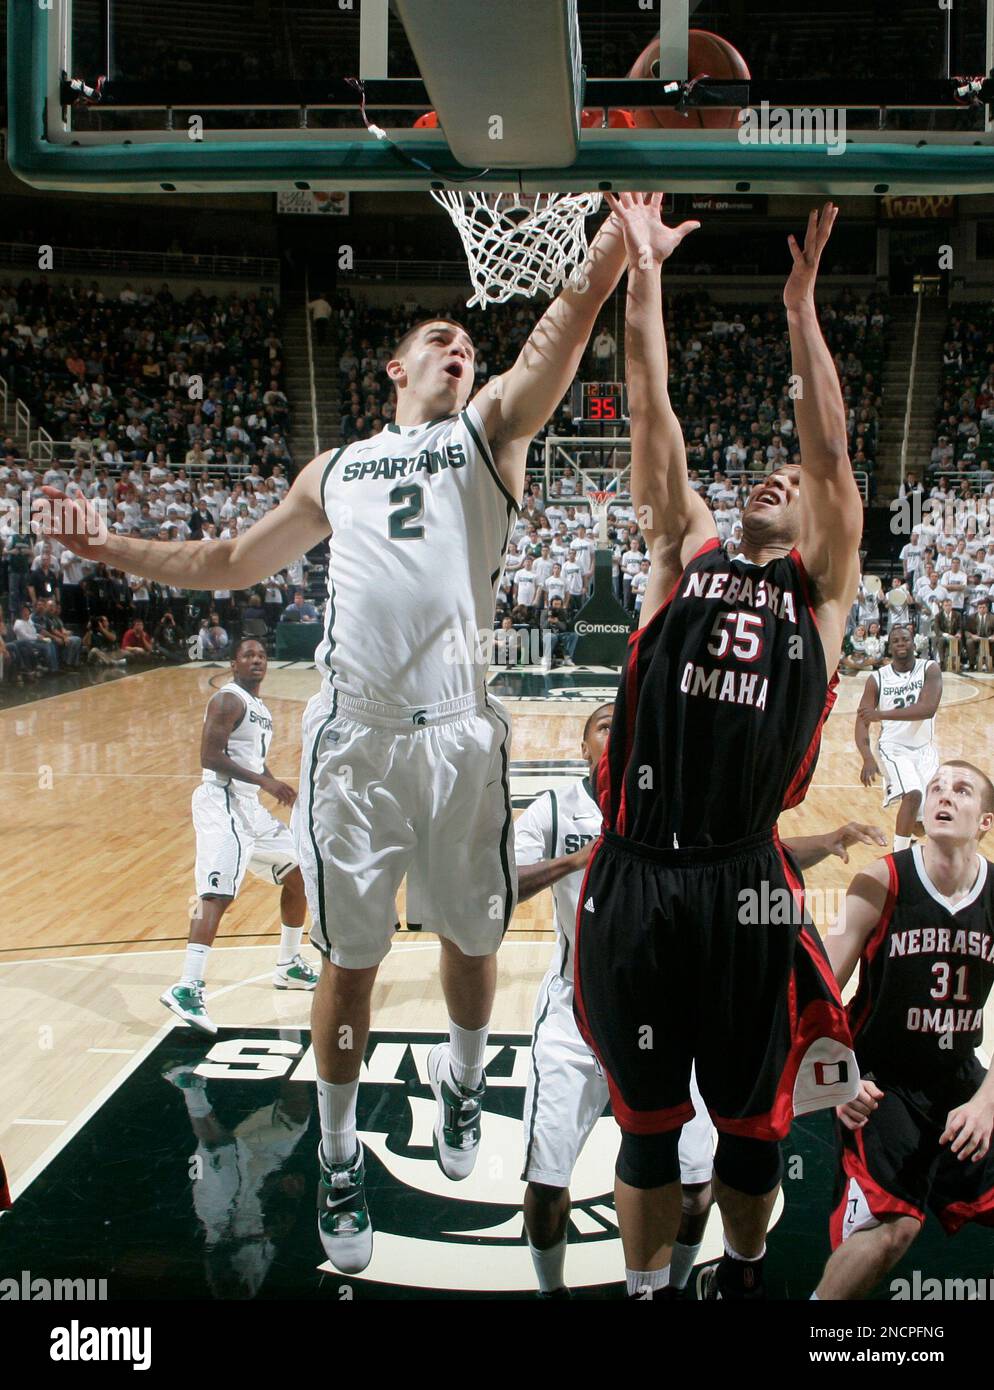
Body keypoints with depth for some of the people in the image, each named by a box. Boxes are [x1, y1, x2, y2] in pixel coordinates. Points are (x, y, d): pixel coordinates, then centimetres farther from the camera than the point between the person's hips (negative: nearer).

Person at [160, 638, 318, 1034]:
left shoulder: (259, 708, 19)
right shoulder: (228, 700, -10)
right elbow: (210, 756, -20)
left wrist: (279, 789, 10)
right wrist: (264, 780, -25)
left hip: (249, 807, 10)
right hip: (222, 803, -10)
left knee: (299, 874, 17)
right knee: (219, 894, -21)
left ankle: (288, 967, 29)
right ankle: (187, 989, -26)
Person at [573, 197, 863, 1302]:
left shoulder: (820, 592, 9)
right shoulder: (685, 558, 11)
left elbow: (830, 452, 0)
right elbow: (653, 423, 7)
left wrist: (800, 305, 0)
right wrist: (645, 275, 5)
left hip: (746, 885, 0)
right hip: (634, 877, 1)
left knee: (751, 1116, 14)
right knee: (648, 1117, 13)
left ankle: (741, 1274, 40)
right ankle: (646, 1286, 34)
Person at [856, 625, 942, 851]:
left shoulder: (930, 669, -10)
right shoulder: (877, 679, -8)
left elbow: (927, 709, -26)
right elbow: (862, 723, -9)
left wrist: (882, 715, -35)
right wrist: (868, 759, -25)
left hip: (924, 749, 2)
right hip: (894, 747, -2)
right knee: (913, 795, -29)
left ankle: (906, 834, 45)